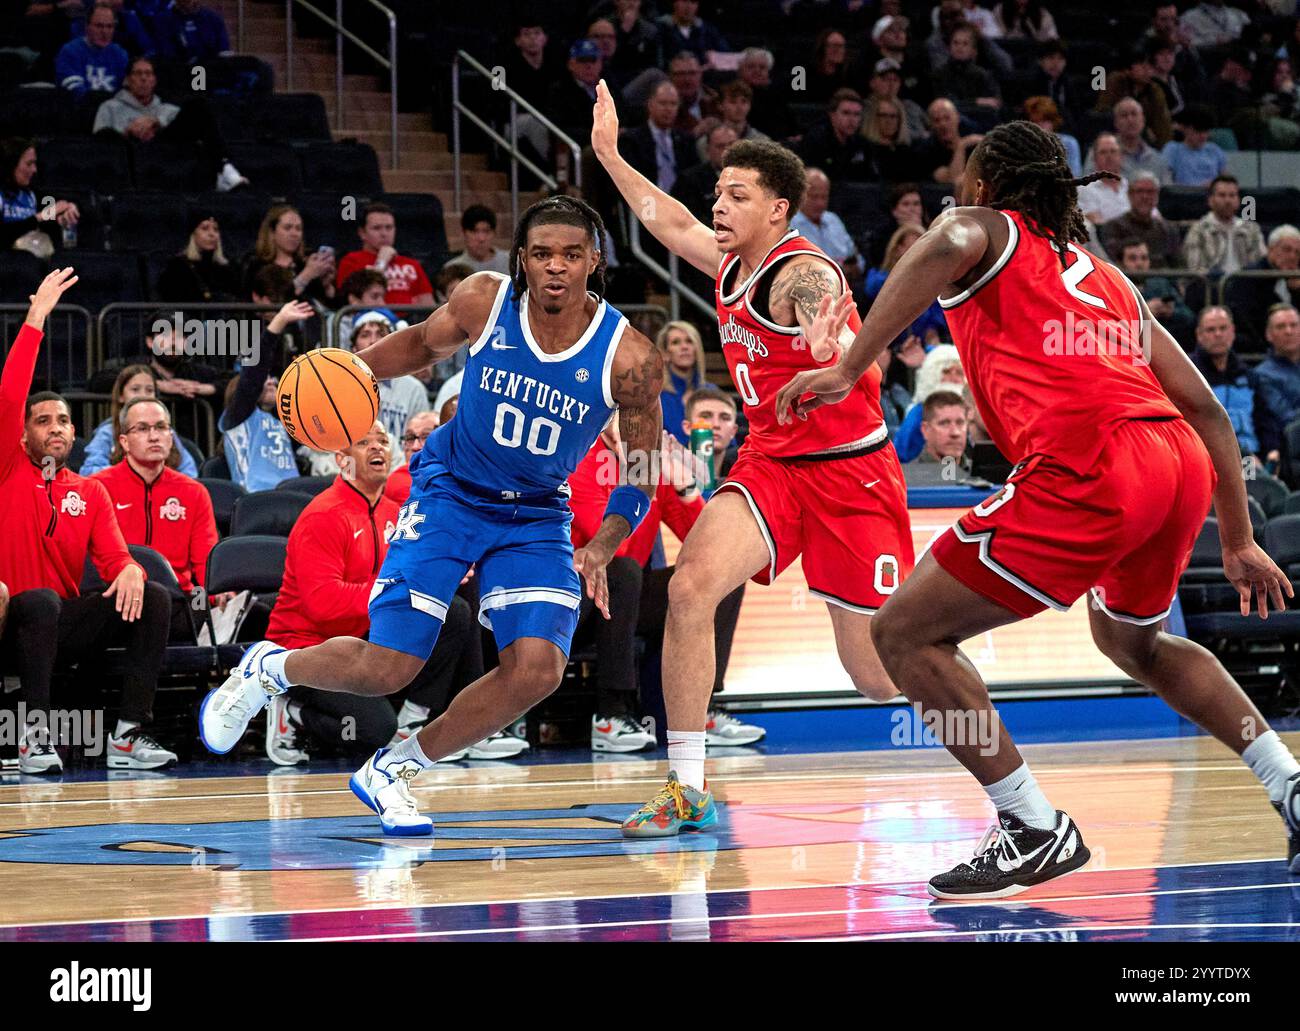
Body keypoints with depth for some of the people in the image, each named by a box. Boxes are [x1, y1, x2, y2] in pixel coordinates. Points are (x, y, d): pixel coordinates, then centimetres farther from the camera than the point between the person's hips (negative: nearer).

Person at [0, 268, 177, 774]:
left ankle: (128, 735, -25)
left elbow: (111, 553, 5)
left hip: (68, 627, 4)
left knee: (154, 598, -18)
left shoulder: (91, 491, 16)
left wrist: (130, 569, -21)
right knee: (42, 600, -37)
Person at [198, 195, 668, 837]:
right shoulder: (483, 302, -15)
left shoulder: (629, 357, -18)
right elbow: (422, 343, 8)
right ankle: (267, 669, 23)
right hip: (450, 491, -1)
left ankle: (391, 772, 3)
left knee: (538, 670, -18)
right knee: (388, 669, -10)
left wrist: (600, 550, -22)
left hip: (537, 517, 1)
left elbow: (642, 475, -7)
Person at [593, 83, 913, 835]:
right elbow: (672, 224, 27)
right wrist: (610, 157, 29)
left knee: (881, 676, -2)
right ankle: (688, 789, -15)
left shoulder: (803, 275, -19)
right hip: (770, 464, 7)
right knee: (691, 587, -19)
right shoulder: (730, 264, 6)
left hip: (851, 470, -7)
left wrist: (832, 355, -56)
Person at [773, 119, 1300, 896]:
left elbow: (950, 246, -12)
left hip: (1087, 470, -8)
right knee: (1130, 638, 36)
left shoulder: (985, 229, 16)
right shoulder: (1106, 278, 32)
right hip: (1183, 462, 8)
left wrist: (848, 370, -15)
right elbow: (1204, 406, 27)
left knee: (905, 633, 4)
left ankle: (1036, 830, -1)